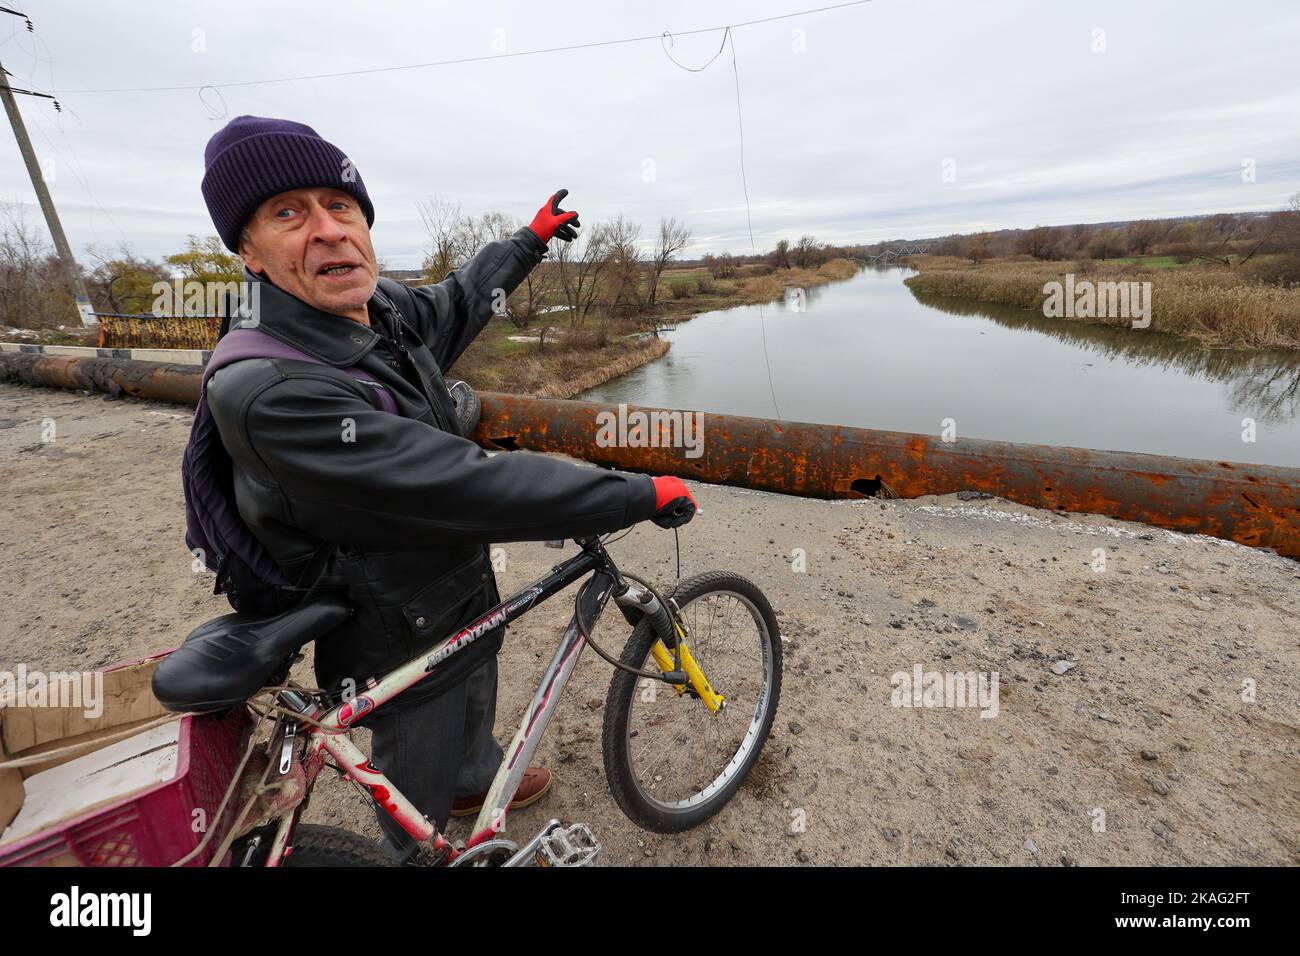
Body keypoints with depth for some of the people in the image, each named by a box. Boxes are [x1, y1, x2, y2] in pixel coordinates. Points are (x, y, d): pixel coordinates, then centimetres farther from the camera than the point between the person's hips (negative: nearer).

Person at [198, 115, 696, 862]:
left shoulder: (384, 305, -10)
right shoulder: (268, 392, -36)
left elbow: (457, 304, 13)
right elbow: (470, 485, -40)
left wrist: (529, 241, 23)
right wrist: (642, 495, -33)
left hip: (464, 592, 8)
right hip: (402, 642, -8)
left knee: (476, 709, 35)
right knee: (419, 807, 20)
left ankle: (477, 780, 66)